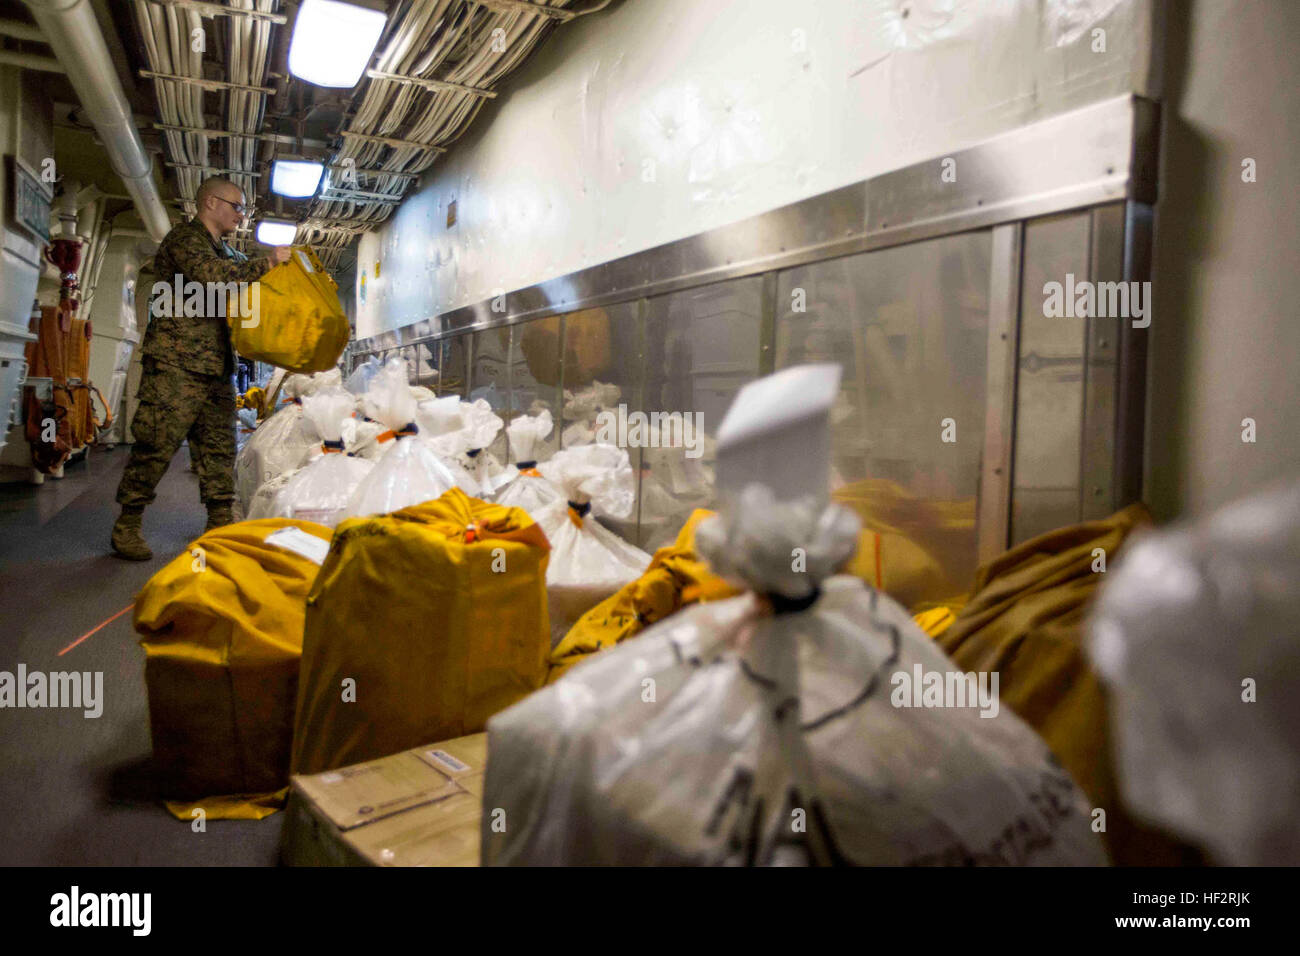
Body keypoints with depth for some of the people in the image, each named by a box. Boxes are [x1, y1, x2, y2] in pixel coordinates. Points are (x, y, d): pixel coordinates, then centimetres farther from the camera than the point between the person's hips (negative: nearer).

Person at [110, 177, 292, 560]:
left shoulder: (226, 252, 24)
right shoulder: (185, 238, -4)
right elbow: (213, 275, -22)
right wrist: (268, 262, -16)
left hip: (216, 368, 9)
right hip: (176, 363, -9)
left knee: (220, 446, 7)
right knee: (156, 444, -6)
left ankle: (221, 524, 13)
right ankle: (127, 525, 4)